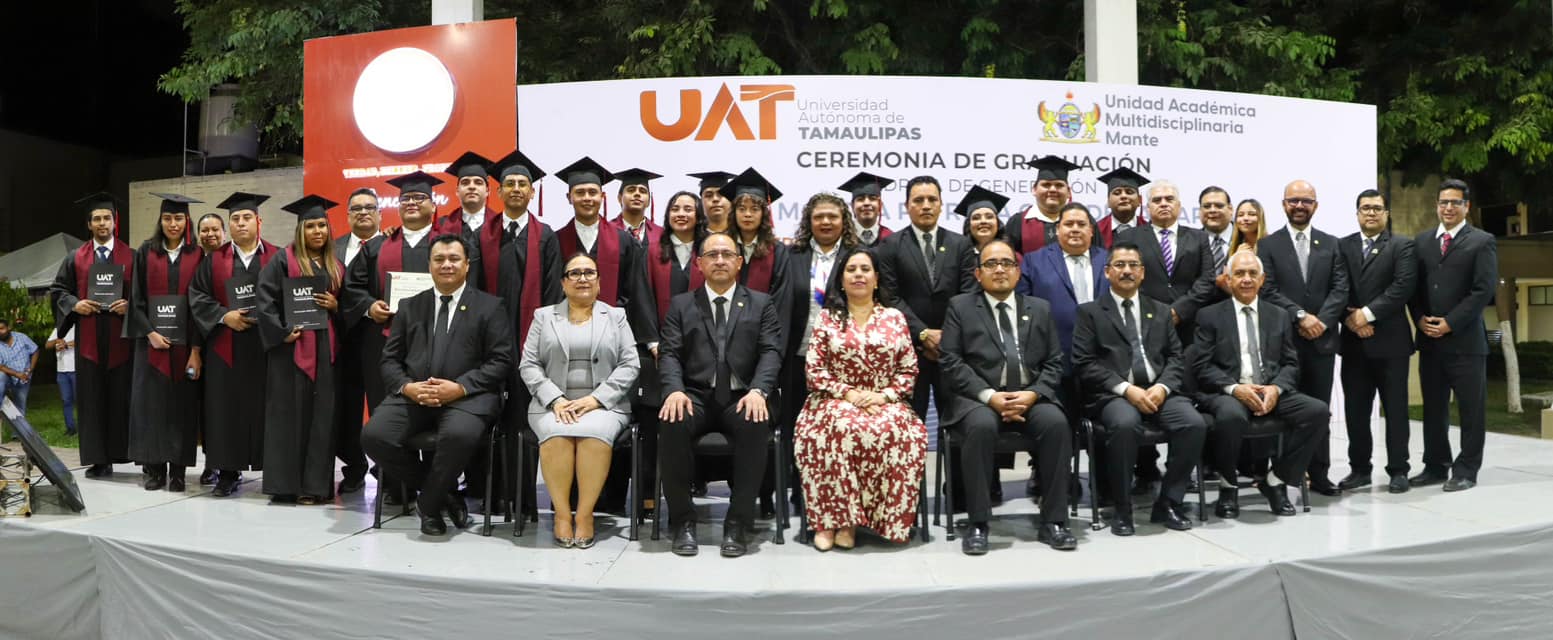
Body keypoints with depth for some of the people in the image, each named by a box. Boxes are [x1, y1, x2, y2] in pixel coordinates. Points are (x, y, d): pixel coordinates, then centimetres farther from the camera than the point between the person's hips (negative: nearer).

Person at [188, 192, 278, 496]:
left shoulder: (277, 258, 4)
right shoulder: (215, 260, 10)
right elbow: (197, 296, 6)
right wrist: (224, 316, -8)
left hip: (266, 347, -2)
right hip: (226, 350, 2)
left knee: (266, 408, -1)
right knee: (227, 409, 3)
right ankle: (228, 472, 9)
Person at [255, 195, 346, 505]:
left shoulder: (336, 267, 15)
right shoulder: (284, 260, 1)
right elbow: (266, 299, -7)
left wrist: (335, 306, -2)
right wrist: (282, 333, -17)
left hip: (325, 349, 4)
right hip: (292, 347, -4)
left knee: (322, 416, 2)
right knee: (290, 413, -3)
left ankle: (315, 484, 7)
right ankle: (286, 484, 3)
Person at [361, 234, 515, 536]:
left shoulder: (490, 306, 9)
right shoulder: (410, 307, 20)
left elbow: (501, 361, -1)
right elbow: (390, 359, 15)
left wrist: (460, 387, -15)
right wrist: (406, 386, -7)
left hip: (467, 396, -4)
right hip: (413, 395, 4)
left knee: (459, 435, -37)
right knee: (373, 435, -23)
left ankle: (428, 503, -8)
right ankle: (442, 491, -3)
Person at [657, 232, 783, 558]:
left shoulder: (761, 304, 16)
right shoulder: (681, 305, 17)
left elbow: (771, 352, 3)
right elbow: (669, 353, 6)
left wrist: (757, 390, -17)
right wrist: (674, 390, -15)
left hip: (741, 398, 0)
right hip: (696, 396, 1)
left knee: (755, 425, -35)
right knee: (672, 424, -32)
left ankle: (738, 522, -22)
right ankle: (682, 519, -16)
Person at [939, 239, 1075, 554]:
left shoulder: (1040, 308, 19)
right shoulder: (960, 307, 10)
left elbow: (1054, 363, 12)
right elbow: (952, 362, -1)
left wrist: (1032, 394, -8)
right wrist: (990, 396, -14)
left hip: (1030, 397, 3)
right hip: (978, 397, -2)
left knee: (1056, 423, -29)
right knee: (982, 426, -35)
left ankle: (1052, 521, -19)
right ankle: (978, 524, -25)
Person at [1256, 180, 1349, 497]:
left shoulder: (1331, 244, 11)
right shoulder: (1268, 245, 3)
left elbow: (1340, 288, 2)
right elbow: (1268, 291, -6)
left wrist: (1321, 321, -12)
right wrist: (1300, 316, -16)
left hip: (1322, 338, 2)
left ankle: (1319, 474, 15)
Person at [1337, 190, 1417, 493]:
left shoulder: (1402, 246, 2)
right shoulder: (1342, 246, 11)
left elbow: (1403, 286, -11)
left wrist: (1368, 313, -17)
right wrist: (1350, 318, -11)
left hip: (1390, 340, -3)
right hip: (1353, 341, 3)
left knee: (1395, 408, 3)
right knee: (1355, 409, 6)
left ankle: (1398, 470, 11)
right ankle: (1359, 468, 15)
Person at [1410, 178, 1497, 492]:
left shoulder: (1482, 242, -1)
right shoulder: (1422, 240, 13)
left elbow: (1483, 290, -9)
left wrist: (1450, 323, -14)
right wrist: (1420, 319, -4)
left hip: (1465, 340, -4)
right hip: (1429, 339, 5)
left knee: (1470, 409, 2)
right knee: (1433, 408, 10)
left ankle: (1466, 471, 9)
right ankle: (1435, 466, 18)